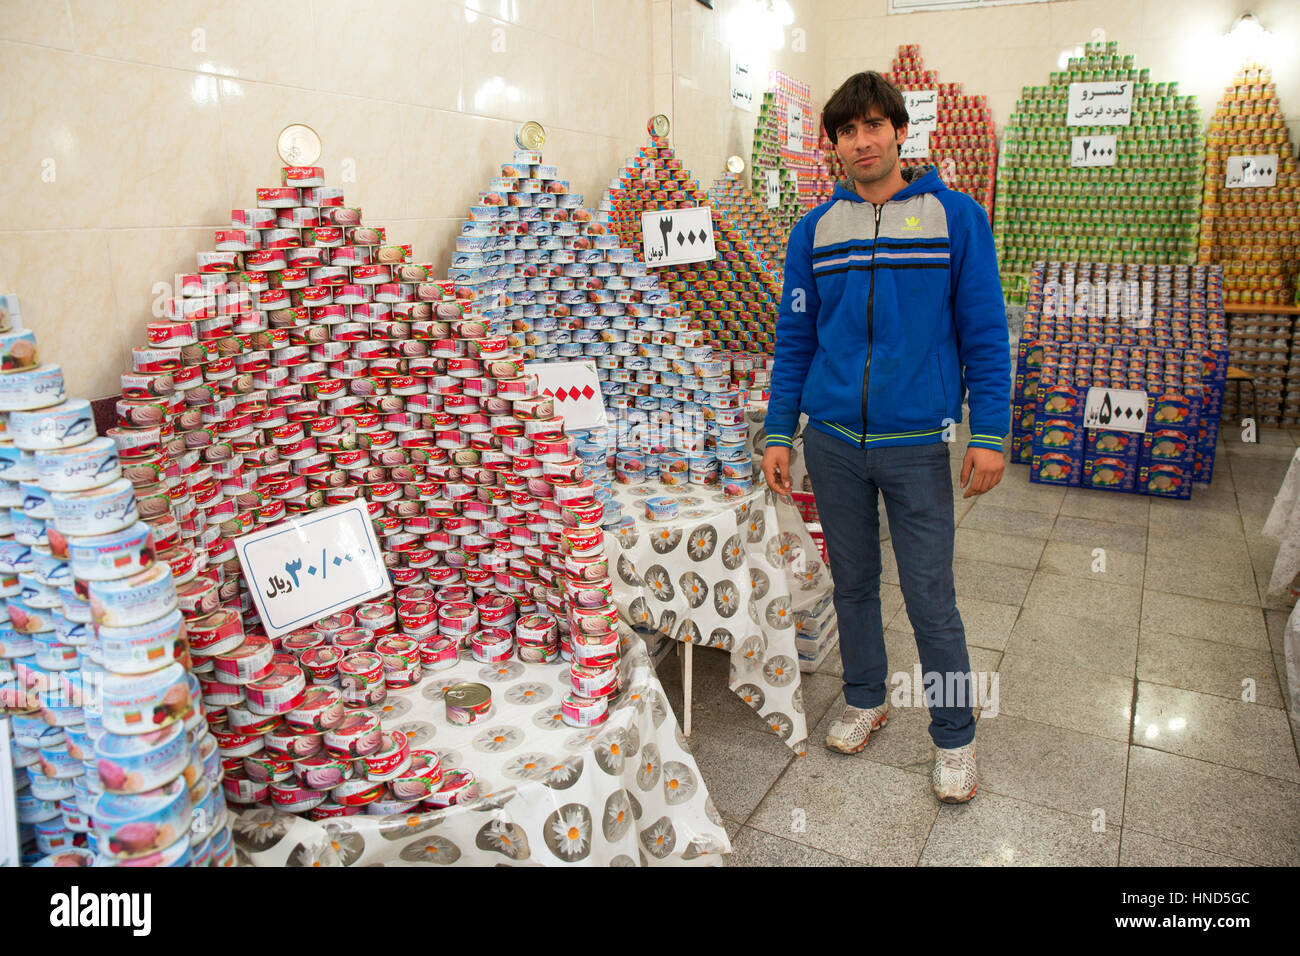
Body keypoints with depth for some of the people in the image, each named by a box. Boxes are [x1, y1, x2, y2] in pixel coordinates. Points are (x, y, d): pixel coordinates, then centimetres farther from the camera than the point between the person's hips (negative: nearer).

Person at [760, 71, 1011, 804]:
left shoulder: (956, 218, -1)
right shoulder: (815, 231, 6)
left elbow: (985, 333, -2)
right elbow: (795, 339, 8)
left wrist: (990, 434, -9)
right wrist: (779, 433, 4)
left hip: (917, 445, -2)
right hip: (832, 440, 3)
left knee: (931, 597, 3)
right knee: (854, 581, 15)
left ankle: (955, 736, 24)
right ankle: (867, 699, 36)